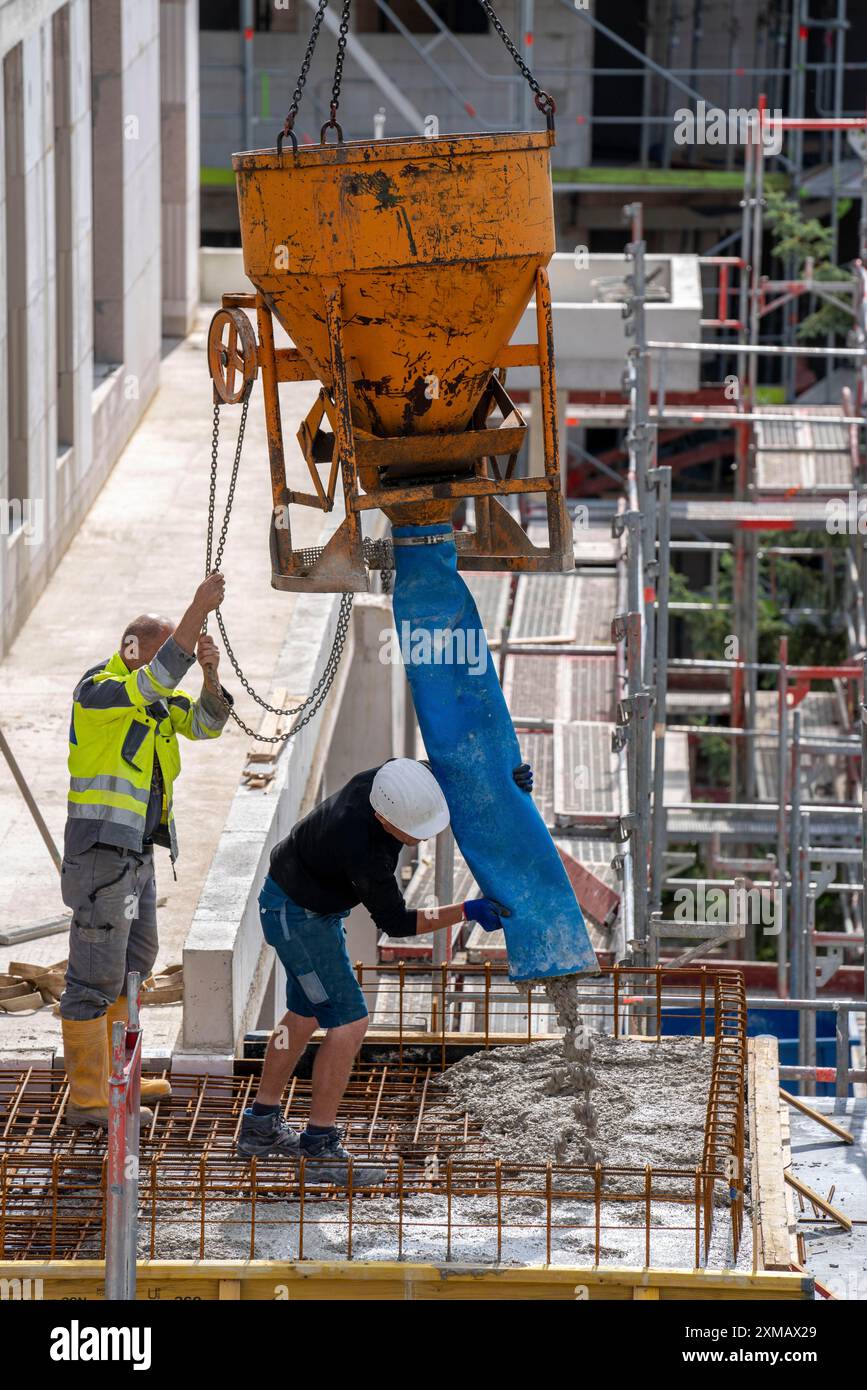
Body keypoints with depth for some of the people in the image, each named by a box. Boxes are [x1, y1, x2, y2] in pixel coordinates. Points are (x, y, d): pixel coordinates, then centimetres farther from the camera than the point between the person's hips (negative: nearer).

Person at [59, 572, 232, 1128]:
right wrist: (199, 610, -33)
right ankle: (87, 1097, -6)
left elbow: (205, 722, 1)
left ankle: (112, 1077, 32)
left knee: (133, 963, 20)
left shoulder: (157, 701, 12)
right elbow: (158, 680, -31)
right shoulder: (98, 690, -15)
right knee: (96, 974, -8)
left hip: (138, 850, 10)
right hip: (101, 847, -10)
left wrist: (209, 673, -18)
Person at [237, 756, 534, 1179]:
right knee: (349, 1020, -10)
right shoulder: (360, 845, -39)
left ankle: (260, 1126, 32)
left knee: (307, 1013, 20)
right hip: (298, 915, -9)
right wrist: (466, 912, -32)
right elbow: (394, 922, -26)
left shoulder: (400, 777, -20)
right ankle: (321, 1147, -4)